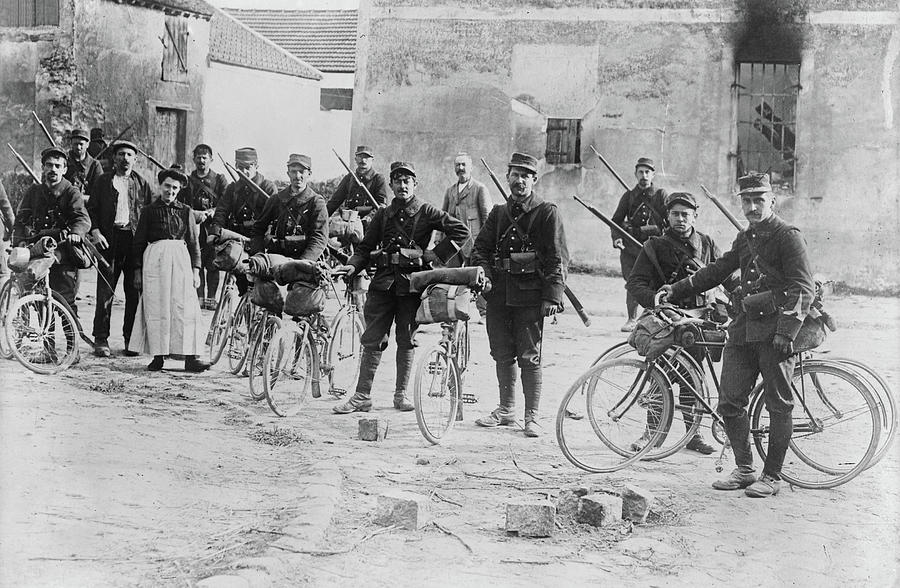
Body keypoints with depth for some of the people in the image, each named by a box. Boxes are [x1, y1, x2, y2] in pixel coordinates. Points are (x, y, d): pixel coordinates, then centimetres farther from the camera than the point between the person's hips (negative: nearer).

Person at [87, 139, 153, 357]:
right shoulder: (103, 182, 11)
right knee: (105, 290, -4)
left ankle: (131, 339, 11)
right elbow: (92, 209, 7)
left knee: (135, 291, 2)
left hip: (135, 239, 1)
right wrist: (95, 231, -9)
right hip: (109, 239, -1)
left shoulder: (142, 183, 13)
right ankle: (101, 339, 0)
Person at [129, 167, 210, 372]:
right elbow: (139, 241, 10)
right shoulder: (149, 211, 9)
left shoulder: (186, 212, 13)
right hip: (155, 258, -1)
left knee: (185, 307, -6)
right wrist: (138, 270, 5)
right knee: (157, 309, -3)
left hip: (181, 259, 1)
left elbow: (194, 242, 13)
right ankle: (158, 356, 2)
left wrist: (195, 269, 5)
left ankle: (190, 359, -8)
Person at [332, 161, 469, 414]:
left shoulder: (426, 212, 1)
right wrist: (353, 266, -8)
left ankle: (401, 394, 16)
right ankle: (362, 396, 3)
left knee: (406, 340, 6)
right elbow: (366, 248, 11)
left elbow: (461, 232, -2)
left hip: (412, 282, -2)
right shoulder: (383, 215, 11)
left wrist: (435, 255, -8)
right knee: (372, 339, 0)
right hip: (383, 282, 2)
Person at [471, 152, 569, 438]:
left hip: (530, 295, -5)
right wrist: (484, 275, -3)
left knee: (529, 357, -4)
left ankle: (532, 417, 3)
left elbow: (558, 258, -6)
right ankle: (506, 409, 23)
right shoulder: (498, 213, 14)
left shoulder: (547, 213, -2)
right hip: (498, 293, 5)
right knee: (502, 355, 11)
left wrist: (552, 297, -14)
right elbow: (480, 248, 17)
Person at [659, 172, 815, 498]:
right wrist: (676, 289, 21)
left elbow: (804, 289, -12)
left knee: (778, 405, 1)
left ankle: (772, 477, 9)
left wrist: (786, 333, -19)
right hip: (744, 327, 7)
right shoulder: (744, 239, 16)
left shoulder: (788, 236, -7)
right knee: (730, 402, 5)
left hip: (775, 329, -7)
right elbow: (717, 270, 26)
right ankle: (744, 470, 17)